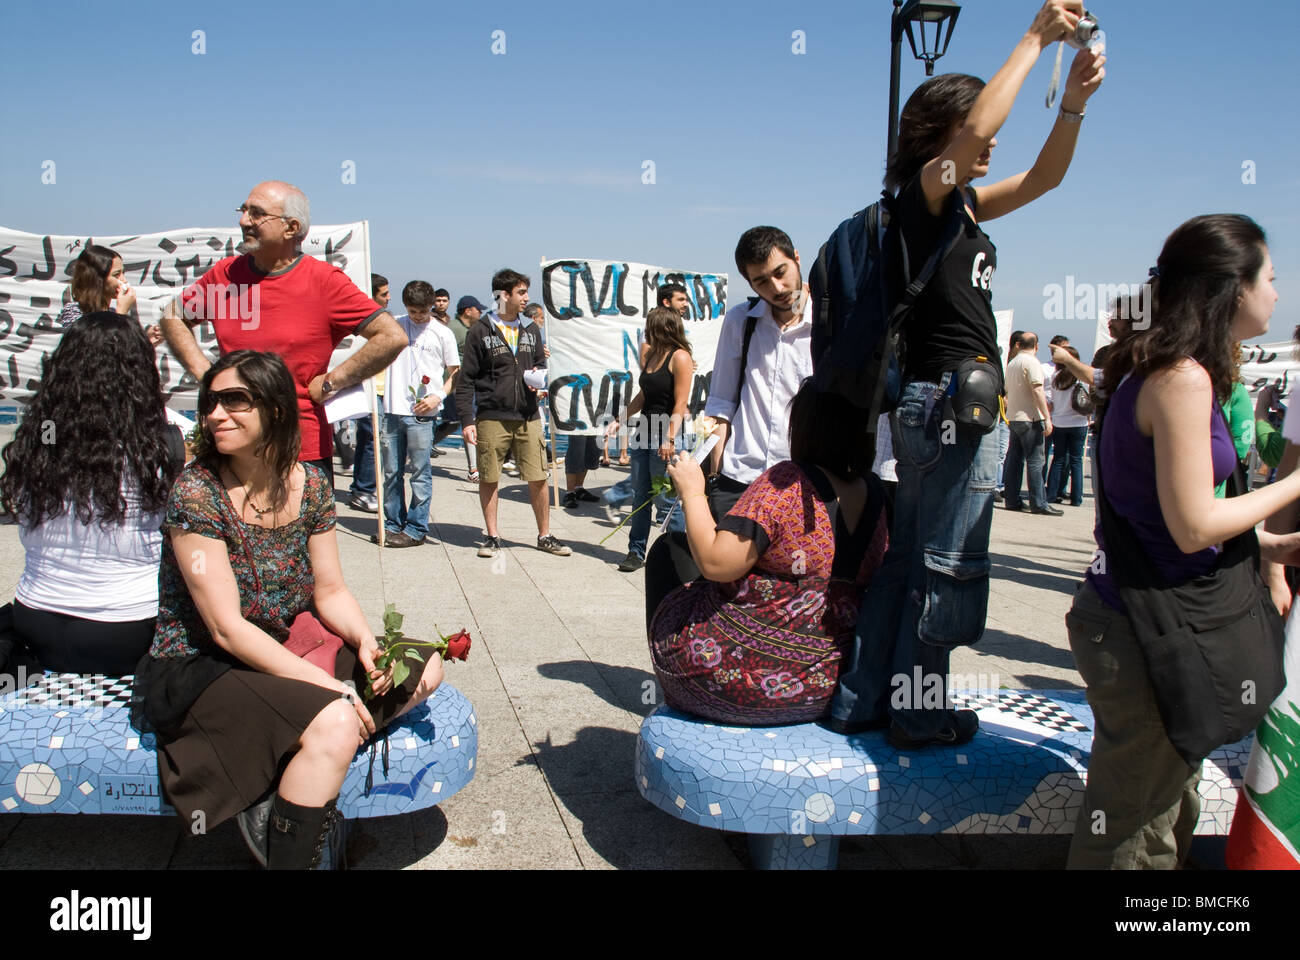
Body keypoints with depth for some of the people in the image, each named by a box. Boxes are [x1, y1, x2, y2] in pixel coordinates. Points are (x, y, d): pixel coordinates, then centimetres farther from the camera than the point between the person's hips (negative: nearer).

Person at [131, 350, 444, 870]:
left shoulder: (310, 484, -2)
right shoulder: (196, 491, -18)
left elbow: (331, 591, 5)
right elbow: (227, 628, -21)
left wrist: (367, 643, -16)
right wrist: (329, 686, -26)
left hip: (282, 651, 7)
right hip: (197, 667, -7)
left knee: (424, 667, -4)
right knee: (333, 723, -31)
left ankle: (287, 796, -8)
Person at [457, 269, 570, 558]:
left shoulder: (531, 330, 13)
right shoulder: (480, 332, -1)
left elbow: (540, 364, 23)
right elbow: (466, 379, -1)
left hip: (528, 417, 3)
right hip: (491, 418, -3)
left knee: (538, 479, 2)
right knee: (489, 479, 4)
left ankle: (544, 536, 15)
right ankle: (493, 537, 18)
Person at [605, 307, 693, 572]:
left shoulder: (679, 357, -10)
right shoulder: (649, 354, 13)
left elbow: (680, 405, -15)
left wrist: (669, 439, -22)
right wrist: (621, 420, 17)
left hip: (665, 434, -8)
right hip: (644, 432, 8)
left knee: (667, 499, -3)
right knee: (640, 496, 11)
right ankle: (636, 552, 20)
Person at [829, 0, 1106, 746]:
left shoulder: (962, 204, 17)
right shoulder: (923, 191, -8)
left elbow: (1044, 177, 17)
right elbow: (975, 127, -25)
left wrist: (1075, 102, 1)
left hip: (945, 404, 9)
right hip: (950, 400, -9)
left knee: (908, 560, 12)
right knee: (948, 567, -1)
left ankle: (861, 700, 20)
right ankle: (921, 716, 11)